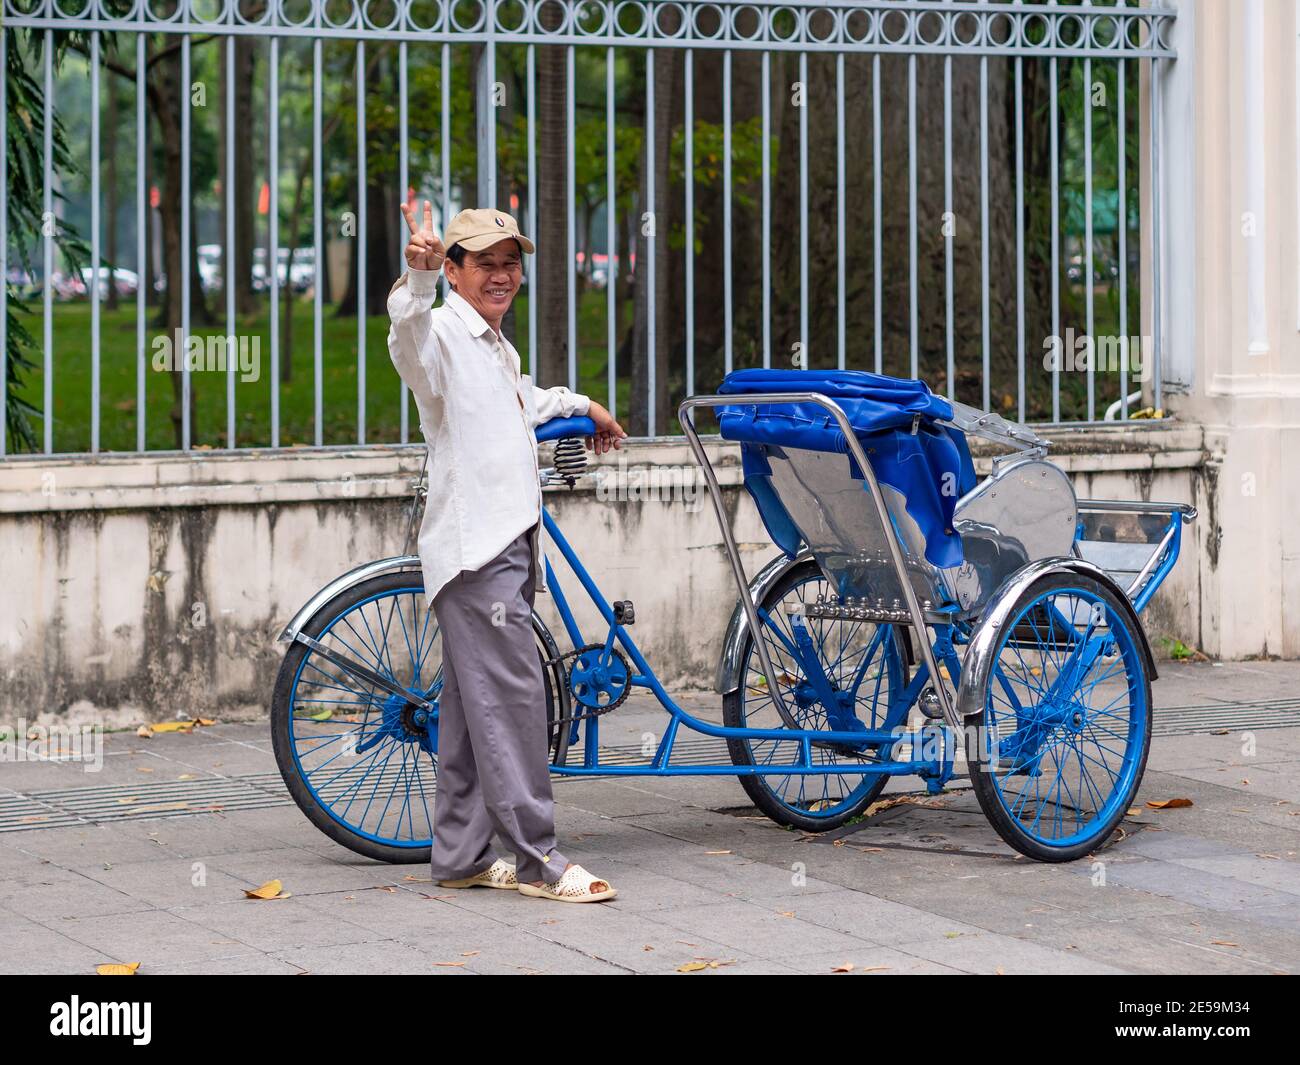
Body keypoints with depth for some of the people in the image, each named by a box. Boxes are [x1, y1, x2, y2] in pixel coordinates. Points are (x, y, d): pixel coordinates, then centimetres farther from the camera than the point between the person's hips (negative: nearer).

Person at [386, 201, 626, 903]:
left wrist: (582, 406, 56)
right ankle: (538, 858, -12)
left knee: (472, 703, 11)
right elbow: (411, 340, -34)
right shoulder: (443, 332, -8)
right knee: (512, 695, -12)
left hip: (507, 542, 10)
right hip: (474, 544, -10)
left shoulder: (498, 349, 24)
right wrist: (417, 275, -52)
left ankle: (460, 856, 14)